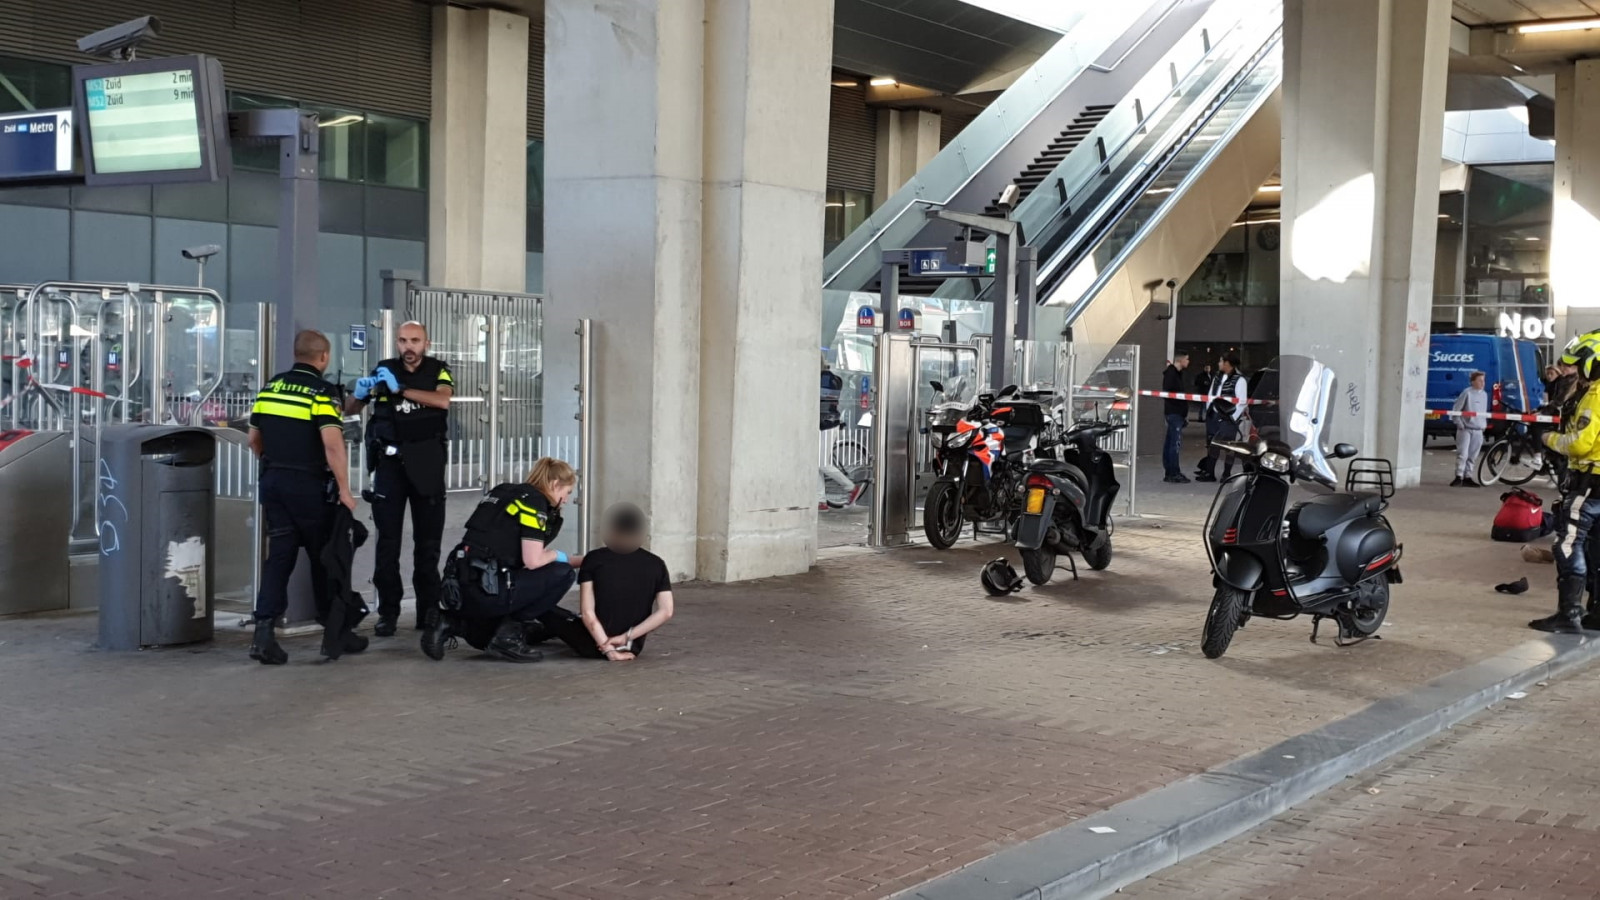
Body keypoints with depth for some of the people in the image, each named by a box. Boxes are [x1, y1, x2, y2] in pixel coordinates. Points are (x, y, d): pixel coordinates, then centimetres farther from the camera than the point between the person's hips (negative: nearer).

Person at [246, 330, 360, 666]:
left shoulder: (270, 387, 9)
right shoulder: (322, 393, -12)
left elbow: (254, 440, 15)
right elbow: (333, 444, -21)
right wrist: (344, 490, -17)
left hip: (272, 482, 5)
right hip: (309, 486, -5)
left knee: (279, 556, 6)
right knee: (324, 558, 7)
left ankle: (264, 631, -5)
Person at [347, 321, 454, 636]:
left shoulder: (438, 371, 2)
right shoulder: (383, 371, 6)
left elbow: (442, 401, -18)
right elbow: (349, 409, 8)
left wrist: (400, 389, -23)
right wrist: (360, 393, -15)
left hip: (427, 464, 0)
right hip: (390, 461, 1)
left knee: (428, 540, 4)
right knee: (388, 539, -4)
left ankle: (428, 610, 9)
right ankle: (388, 611, -2)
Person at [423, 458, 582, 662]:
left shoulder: (503, 492, 20)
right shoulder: (535, 501, -6)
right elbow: (532, 561, -13)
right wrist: (557, 555, 10)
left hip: (457, 589, 9)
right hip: (485, 590, -9)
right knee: (562, 574, 0)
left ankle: (450, 623, 9)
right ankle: (509, 634, -1)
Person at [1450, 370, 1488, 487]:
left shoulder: (1484, 394, 12)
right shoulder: (1467, 393, -8)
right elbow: (1455, 409, -7)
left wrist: (1484, 424, 13)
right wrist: (1460, 424, -10)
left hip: (1478, 430, 6)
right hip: (1466, 429, -6)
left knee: (1472, 456, 9)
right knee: (1462, 454, -11)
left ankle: (1467, 477, 16)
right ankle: (1459, 477, -11)